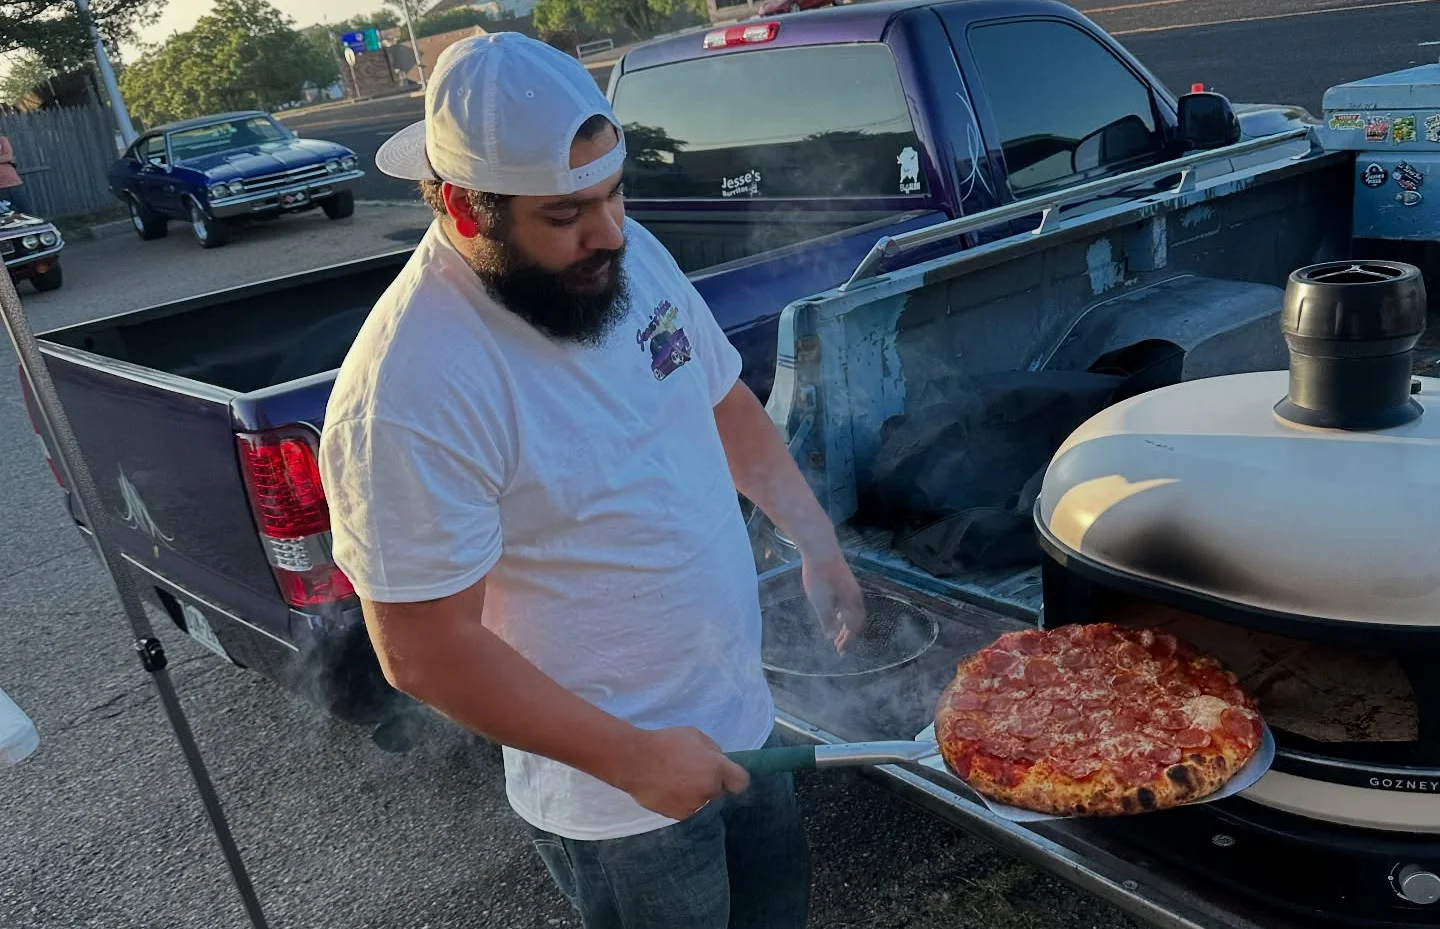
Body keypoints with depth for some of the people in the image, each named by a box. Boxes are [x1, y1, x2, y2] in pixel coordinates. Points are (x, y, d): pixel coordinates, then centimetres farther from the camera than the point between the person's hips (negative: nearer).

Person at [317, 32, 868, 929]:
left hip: (741, 715, 7)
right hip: (619, 795, -7)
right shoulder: (410, 393, -30)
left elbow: (725, 403, 9)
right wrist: (629, 758, -19)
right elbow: (426, 654, -24)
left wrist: (818, 543, 4)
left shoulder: (630, 253, -7)